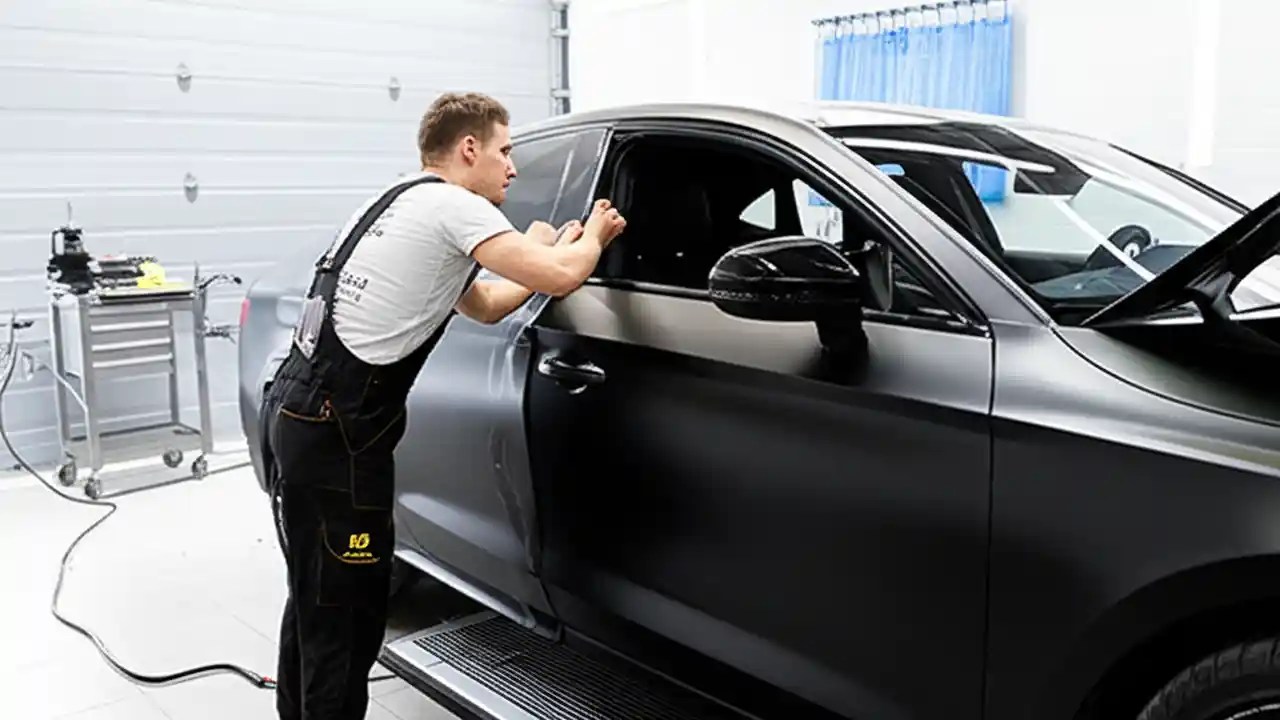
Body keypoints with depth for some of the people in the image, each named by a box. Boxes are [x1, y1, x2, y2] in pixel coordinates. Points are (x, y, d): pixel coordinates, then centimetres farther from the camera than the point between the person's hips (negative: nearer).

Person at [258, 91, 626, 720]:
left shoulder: (404, 204, 23)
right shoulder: (451, 205, -8)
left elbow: (484, 304, 31)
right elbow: (559, 278, -14)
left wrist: (557, 247, 31)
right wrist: (592, 234, 7)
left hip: (296, 410, 10)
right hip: (335, 429, -10)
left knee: (314, 601, 21)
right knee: (345, 614, 0)